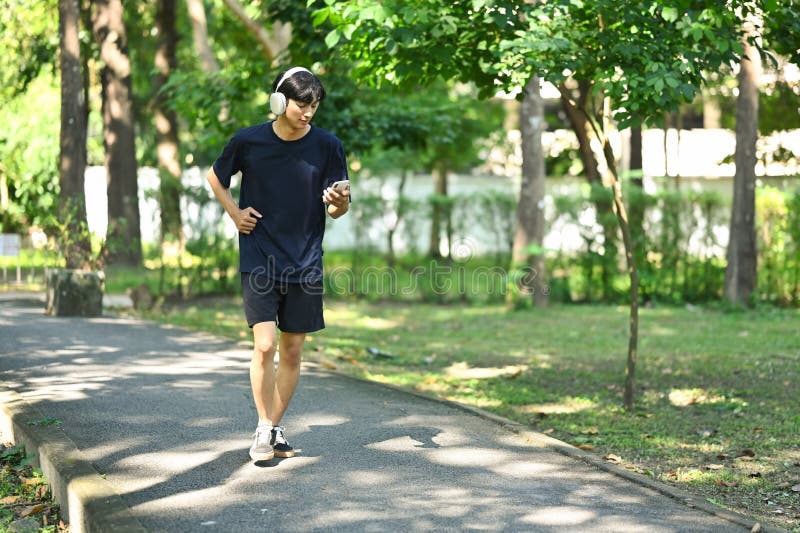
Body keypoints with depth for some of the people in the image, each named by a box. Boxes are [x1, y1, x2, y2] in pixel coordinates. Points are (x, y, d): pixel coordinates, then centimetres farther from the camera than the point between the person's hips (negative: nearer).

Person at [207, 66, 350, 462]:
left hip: (305, 263, 2)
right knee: (265, 344, -12)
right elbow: (215, 177, 15)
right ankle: (263, 428, 4)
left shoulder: (327, 146, -3)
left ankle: (276, 427, 22)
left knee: (292, 351, 7)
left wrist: (339, 204, -23)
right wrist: (234, 212, 2)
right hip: (259, 261, -2)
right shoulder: (248, 142, -3)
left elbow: (336, 209, 0)